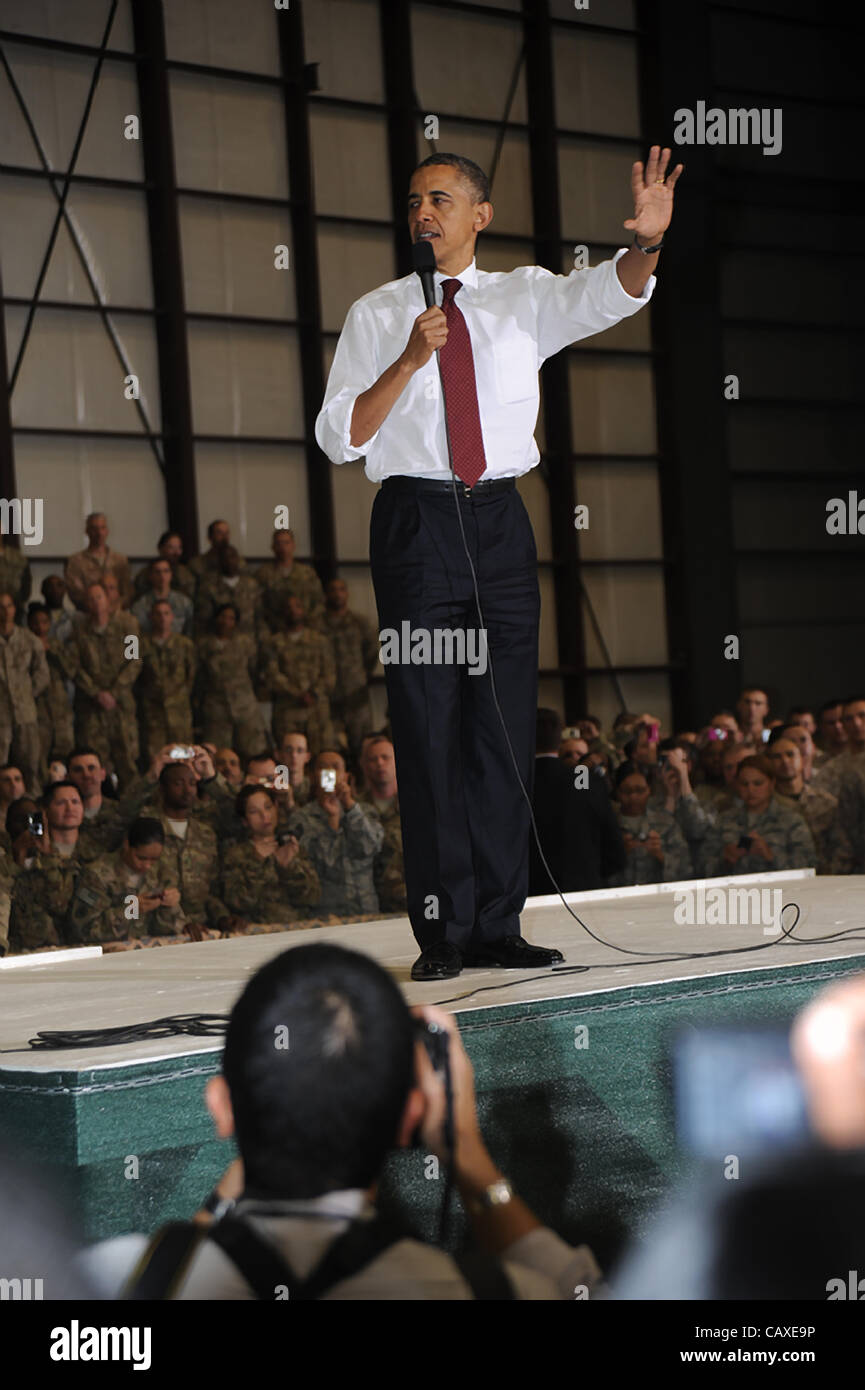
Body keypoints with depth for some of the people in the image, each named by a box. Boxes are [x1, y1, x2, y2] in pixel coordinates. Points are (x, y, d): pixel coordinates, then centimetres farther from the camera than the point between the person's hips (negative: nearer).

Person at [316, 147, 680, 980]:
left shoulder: (523, 298, 10)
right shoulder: (376, 315, 6)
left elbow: (608, 295, -9)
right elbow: (338, 438, -1)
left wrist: (646, 241, -29)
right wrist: (410, 360, -13)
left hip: (500, 521, 2)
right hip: (416, 521, -2)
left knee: (506, 725, 2)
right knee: (428, 728, -3)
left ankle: (496, 927, 8)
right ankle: (440, 933, 0)